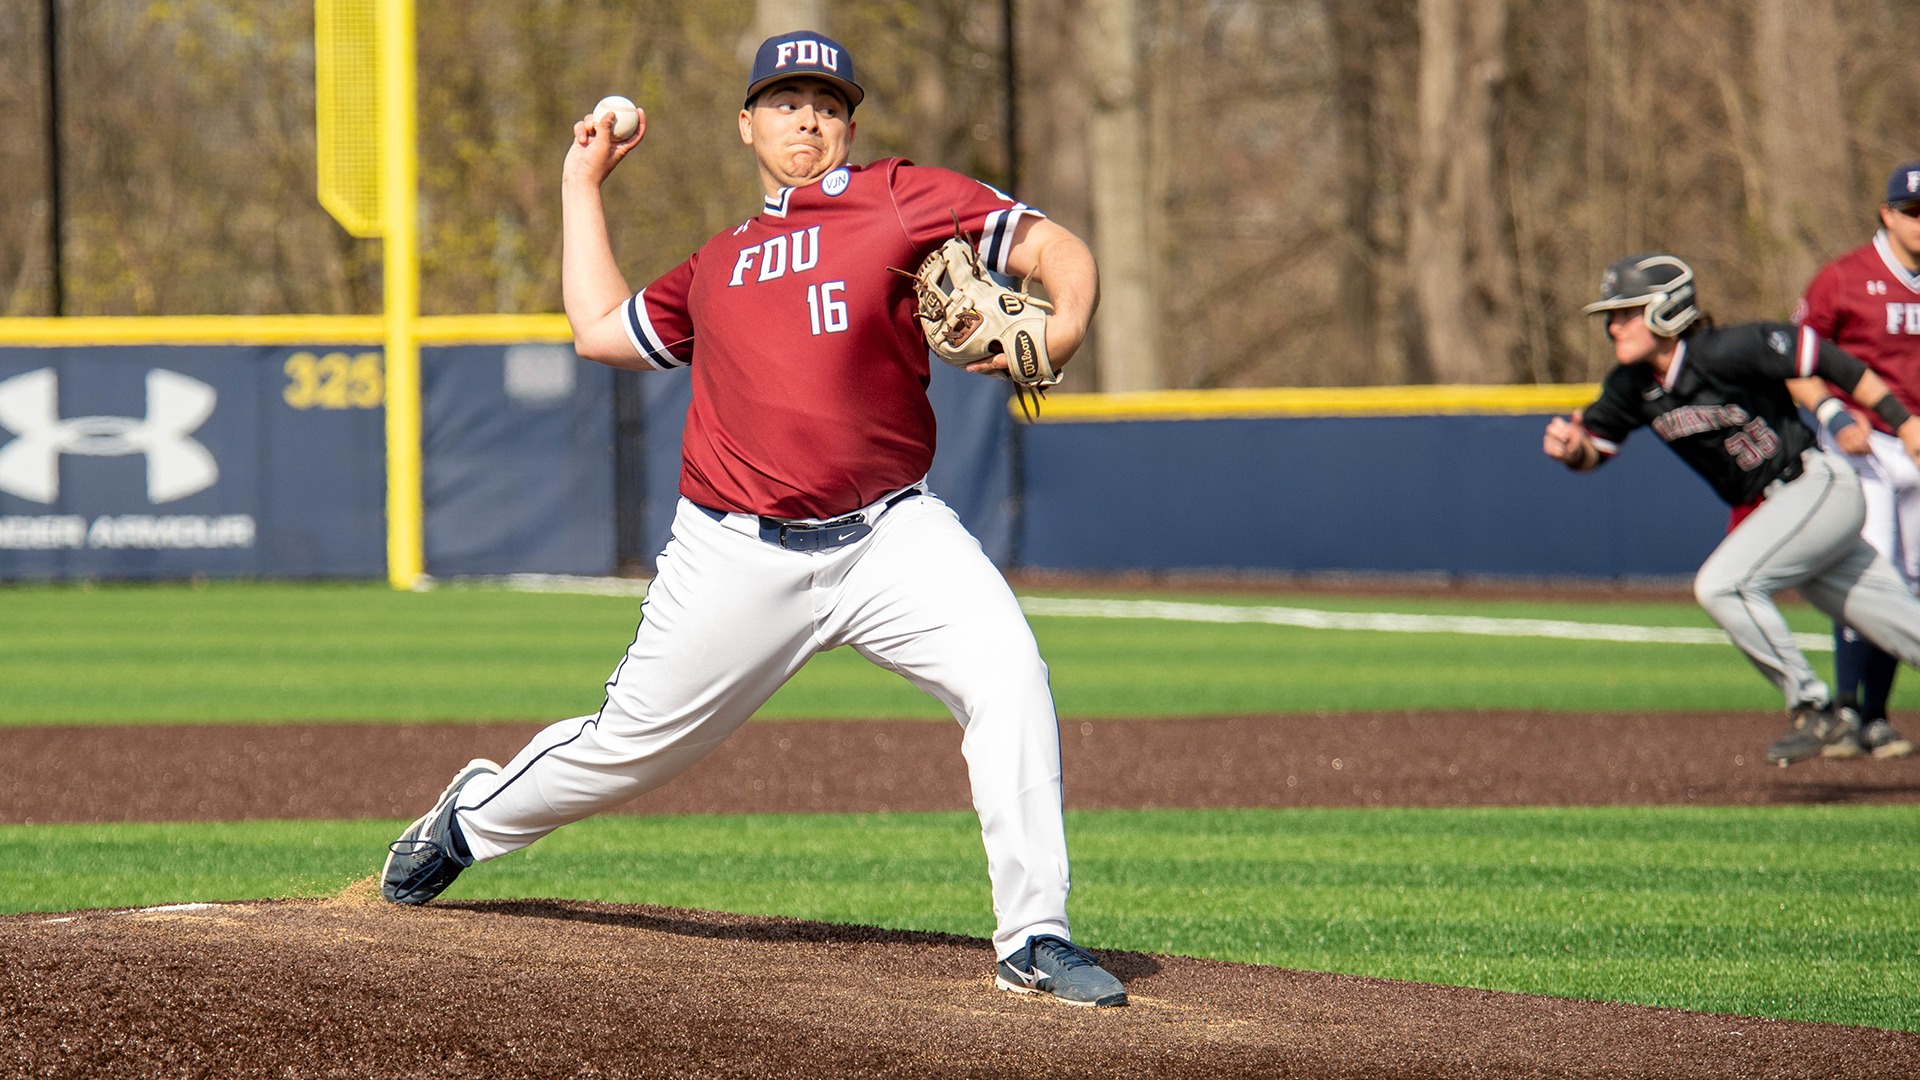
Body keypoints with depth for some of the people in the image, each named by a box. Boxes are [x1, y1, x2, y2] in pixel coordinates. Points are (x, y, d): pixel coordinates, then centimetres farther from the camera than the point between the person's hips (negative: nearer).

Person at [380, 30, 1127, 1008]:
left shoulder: (901, 200, 6)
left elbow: (1055, 249, -1)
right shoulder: (715, 266, 20)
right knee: (633, 743, 8)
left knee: (1008, 676, -24)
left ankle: (1033, 940, -19)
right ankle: (473, 818, 37)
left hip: (889, 536, -2)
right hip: (739, 555, 2)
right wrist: (582, 184, 30)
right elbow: (600, 329, 27)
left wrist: (1061, 328, -23)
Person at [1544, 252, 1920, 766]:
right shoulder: (1634, 386, 2)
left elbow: (1818, 354, -16)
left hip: (1821, 485, -8)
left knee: (1722, 585, -22)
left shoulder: (1724, 353, -20)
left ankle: (1812, 709, -10)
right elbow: (1595, 447, 10)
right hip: (1775, 508, 8)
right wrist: (1571, 448, -16)